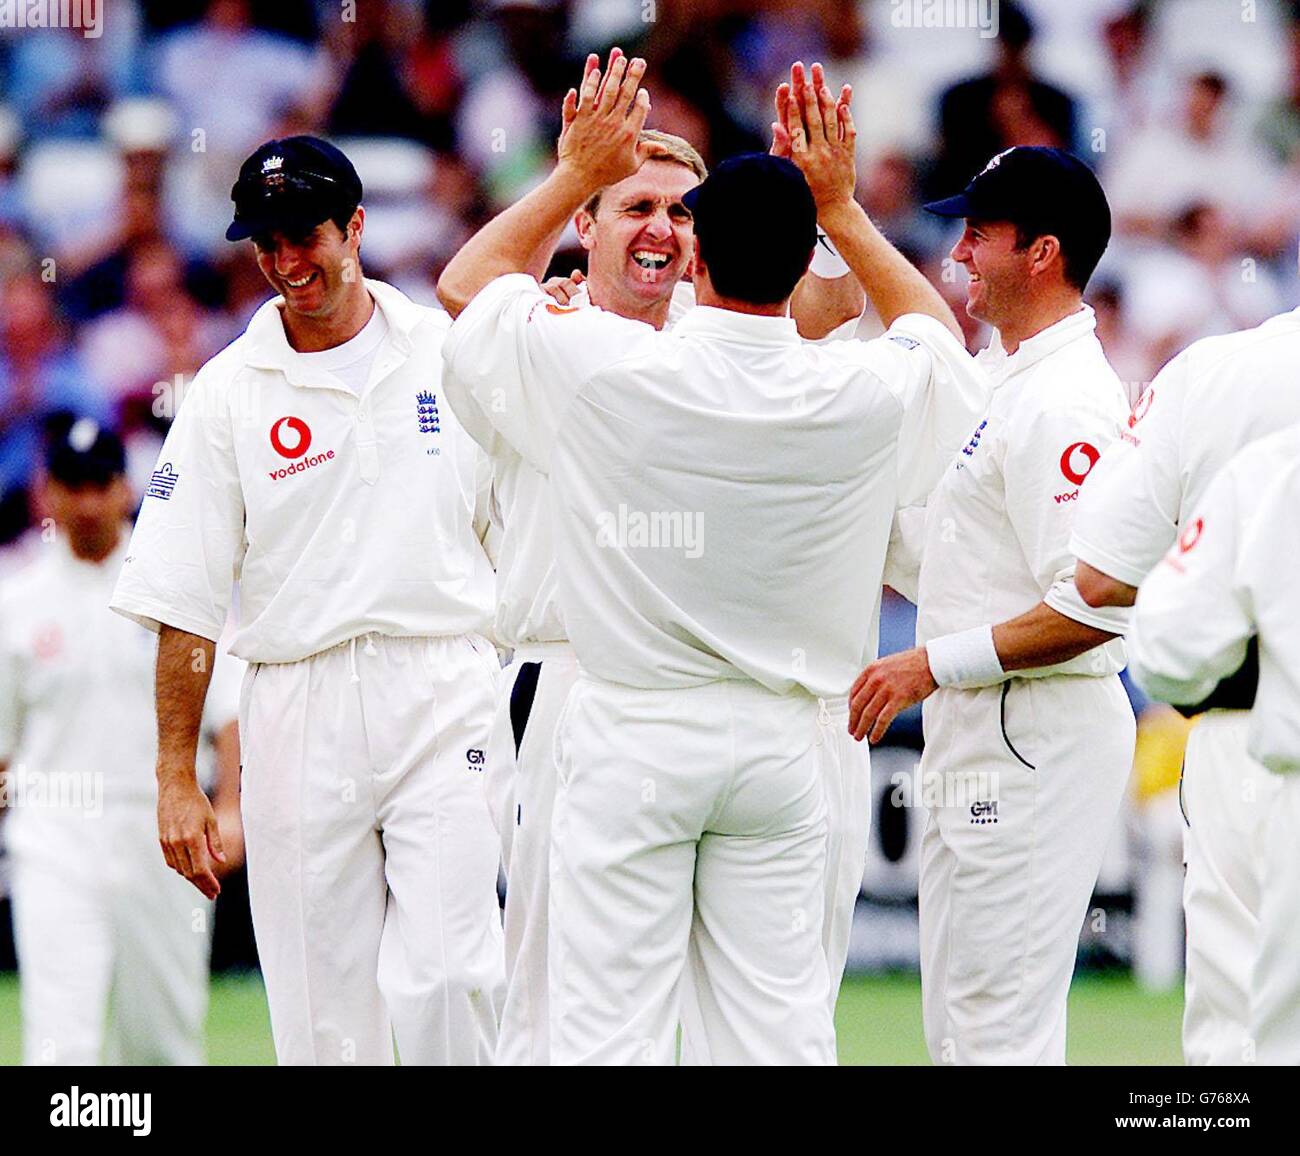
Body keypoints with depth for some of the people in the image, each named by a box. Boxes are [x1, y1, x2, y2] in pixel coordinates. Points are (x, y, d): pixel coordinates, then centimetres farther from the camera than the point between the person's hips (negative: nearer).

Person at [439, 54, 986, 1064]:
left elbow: (466, 284, 8)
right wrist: (841, 206, 22)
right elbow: (939, 335, 20)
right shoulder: (860, 396, -6)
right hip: (778, 741, 2)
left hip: (631, 731, -2)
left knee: (610, 1028, -1)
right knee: (779, 1028, 5)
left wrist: (577, 172, 15)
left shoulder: (603, 366, -12)